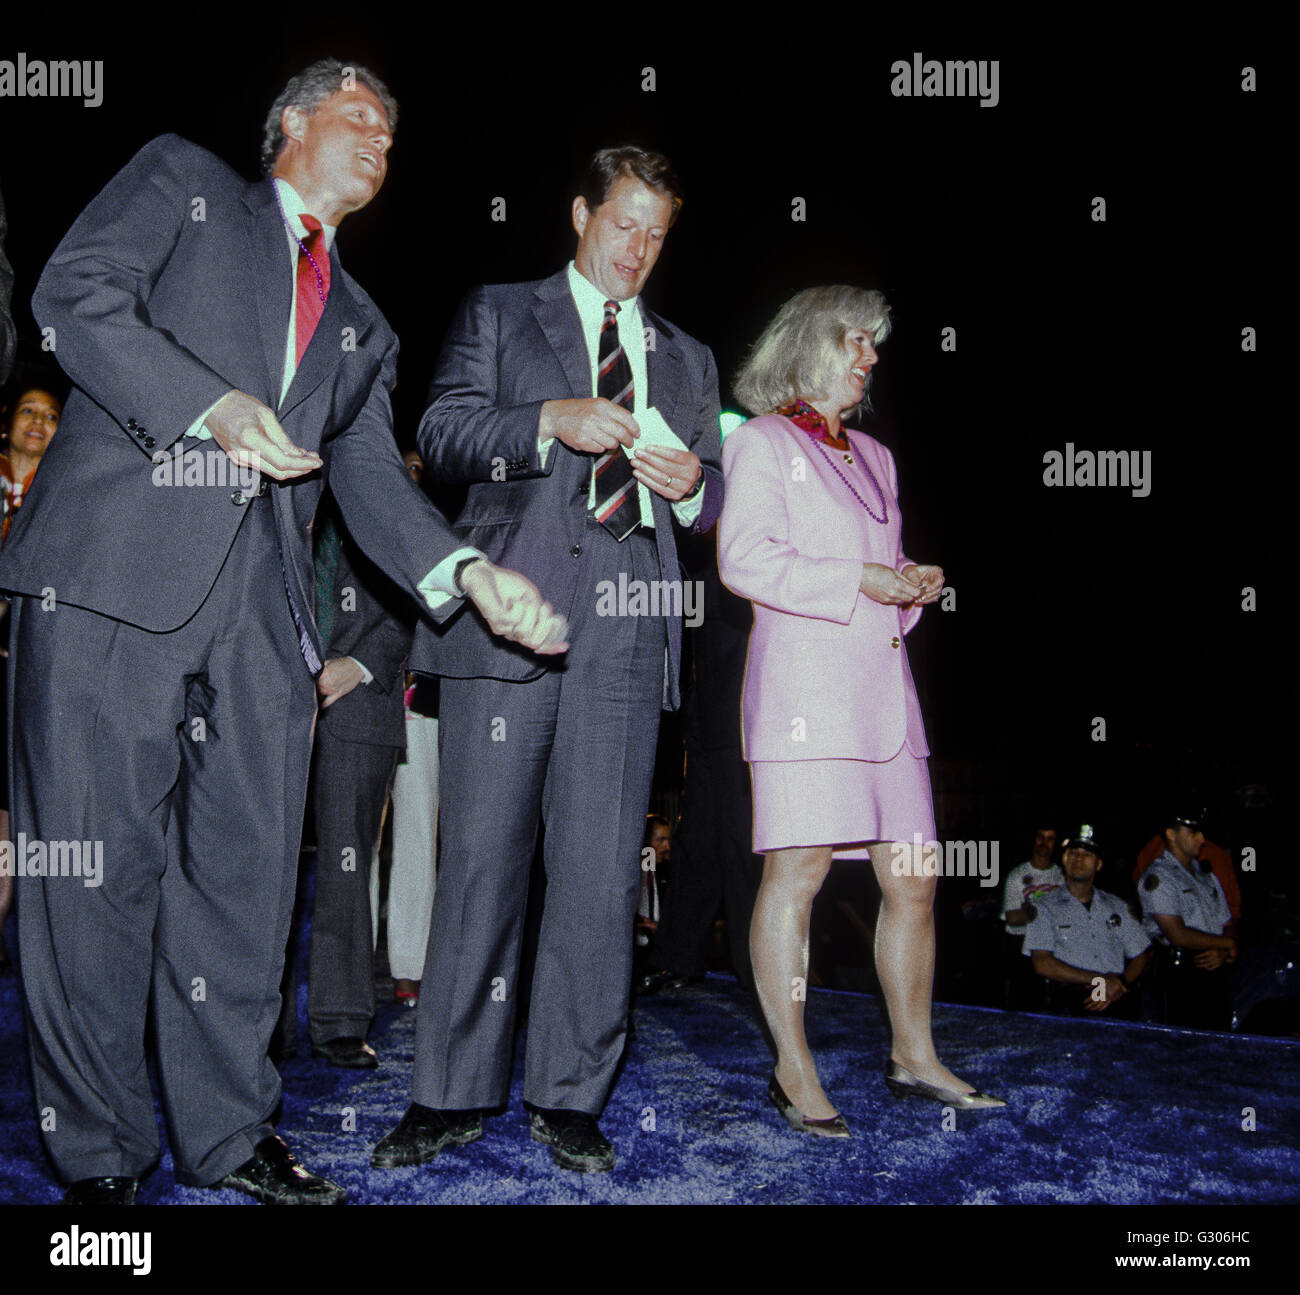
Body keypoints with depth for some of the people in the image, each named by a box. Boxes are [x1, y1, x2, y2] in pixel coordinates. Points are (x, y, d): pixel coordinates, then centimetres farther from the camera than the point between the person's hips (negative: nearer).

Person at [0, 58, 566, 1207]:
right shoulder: (182, 183, 14)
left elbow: (373, 481, 16)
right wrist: (213, 403, -15)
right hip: (116, 567, -5)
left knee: (246, 870, 6)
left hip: (260, 603, 5)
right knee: (96, 862, -2)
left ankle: (225, 1131, 20)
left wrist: (468, 573, -2)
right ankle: (100, 1152, 10)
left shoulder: (362, 326, 27)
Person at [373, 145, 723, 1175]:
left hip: (629, 629, 3)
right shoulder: (498, 315, 16)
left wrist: (690, 482, 0)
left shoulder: (687, 359, 25)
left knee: (601, 871, 0)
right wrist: (551, 419, -12)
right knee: (482, 857, -3)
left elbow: (708, 503, 23)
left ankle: (569, 1098, 10)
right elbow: (442, 435, 3)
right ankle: (454, 1095, 8)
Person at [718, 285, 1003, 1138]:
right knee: (799, 872, -8)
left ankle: (914, 1055, 18)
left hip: (882, 684, 7)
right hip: (804, 678, -7)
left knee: (914, 880, 6)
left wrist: (915, 586, 7)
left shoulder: (874, 457, 25)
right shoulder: (762, 442, 3)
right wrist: (860, 582, -12)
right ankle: (793, 1071, 2)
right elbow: (744, 559, -9)